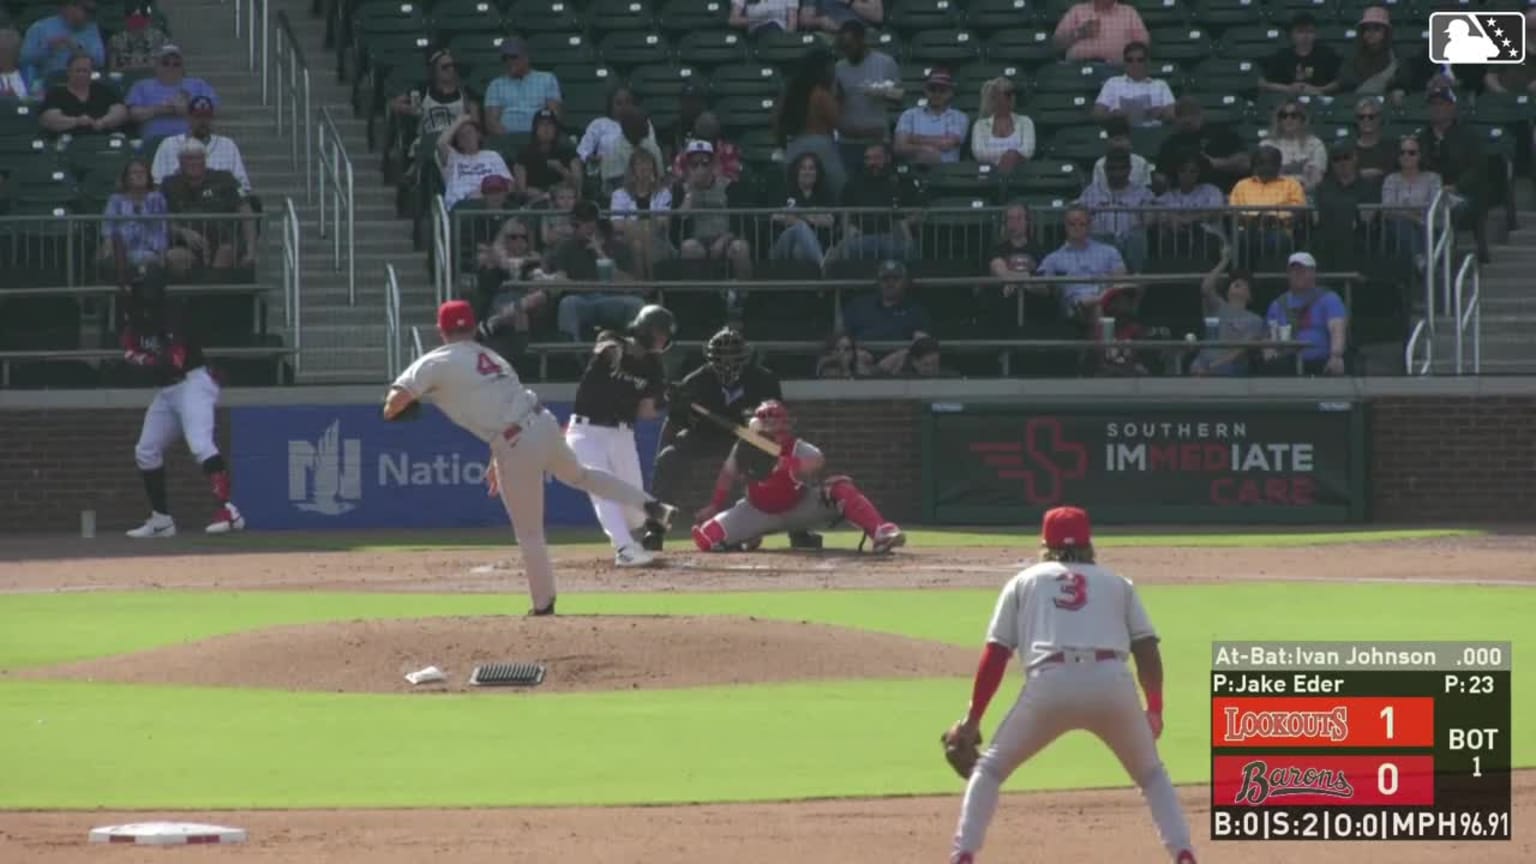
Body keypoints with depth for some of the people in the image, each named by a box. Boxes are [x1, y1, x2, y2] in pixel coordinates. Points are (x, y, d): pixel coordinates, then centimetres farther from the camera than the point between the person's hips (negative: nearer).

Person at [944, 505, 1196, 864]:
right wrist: (1154, 711, 28)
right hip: (1113, 685, 1)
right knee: (1151, 774, 23)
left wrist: (972, 720, 18)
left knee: (989, 768, 18)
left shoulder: (1024, 582, 24)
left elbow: (995, 656, 15)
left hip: (1049, 685, -1)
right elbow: (1147, 651, 15)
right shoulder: (1118, 584, 26)